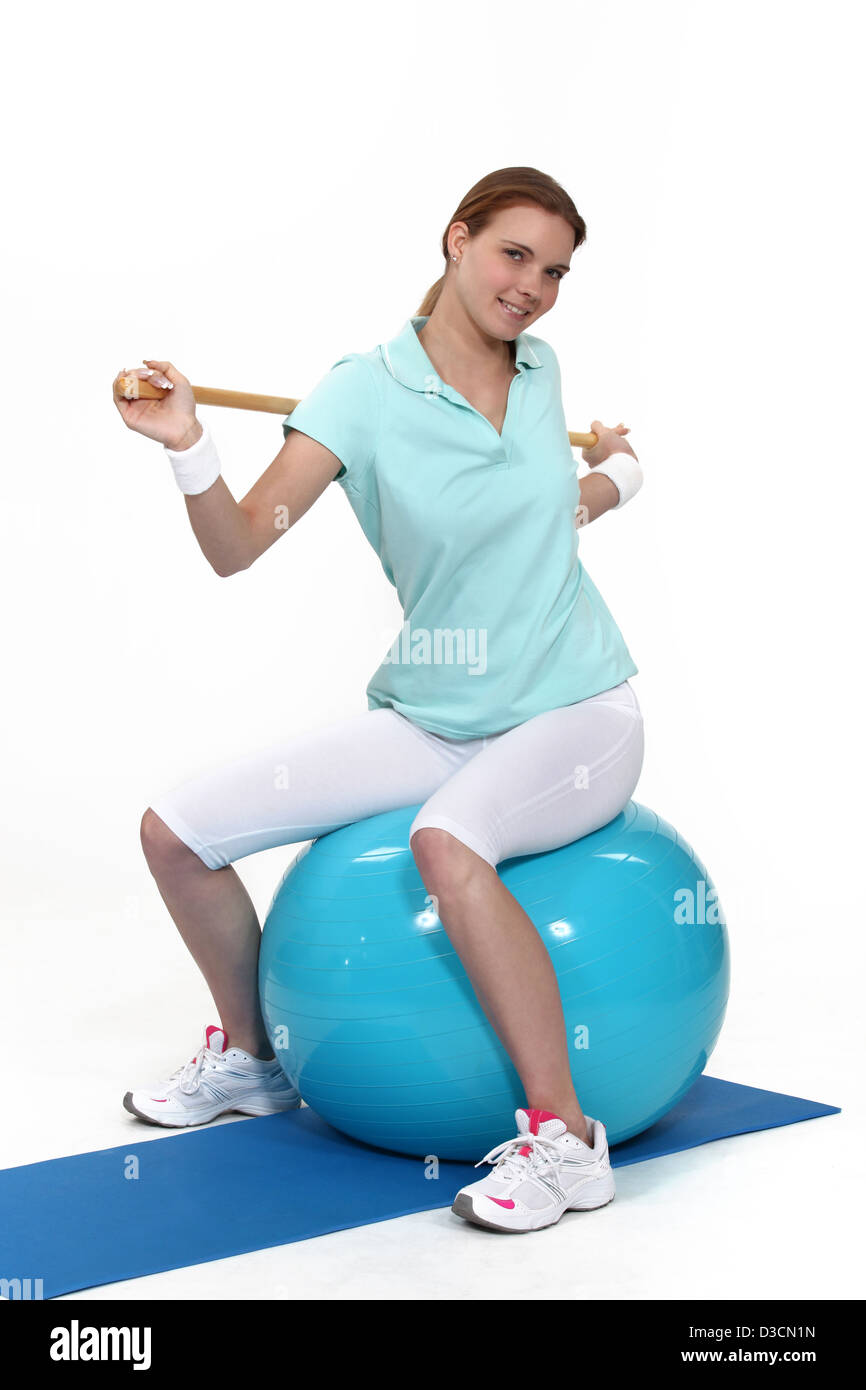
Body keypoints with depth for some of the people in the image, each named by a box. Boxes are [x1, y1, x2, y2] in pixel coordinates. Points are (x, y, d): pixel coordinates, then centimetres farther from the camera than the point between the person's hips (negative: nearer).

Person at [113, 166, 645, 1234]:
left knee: (447, 842, -37)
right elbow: (237, 546, -18)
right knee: (176, 830, -3)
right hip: (430, 720, 2)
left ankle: (564, 1141, -23)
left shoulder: (540, 368, 2)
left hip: (574, 713, -2)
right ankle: (251, 1060, 22)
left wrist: (606, 484, 17)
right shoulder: (365, 393, -7)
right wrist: (187, 445, -31)